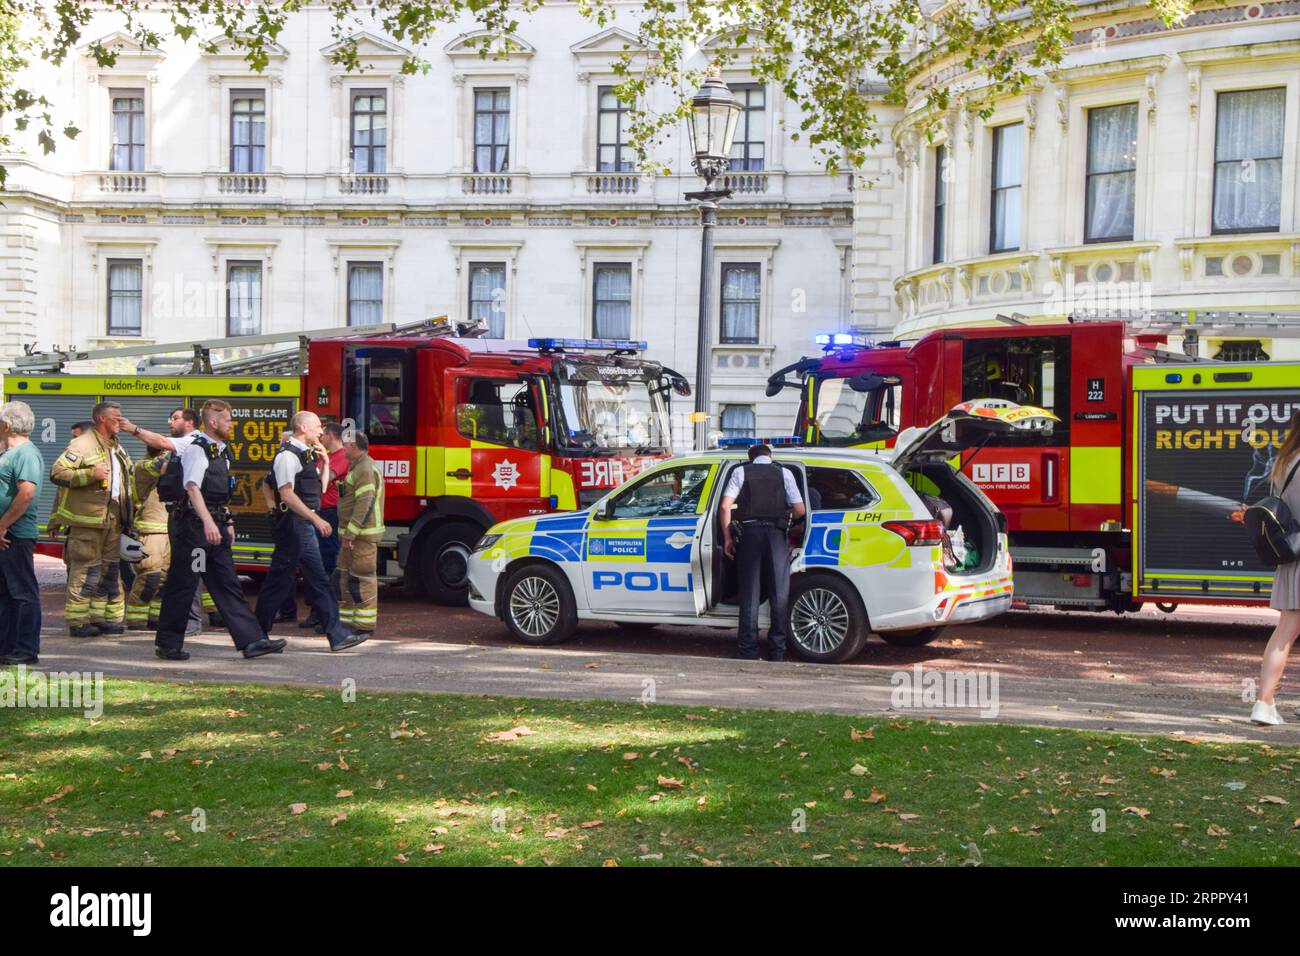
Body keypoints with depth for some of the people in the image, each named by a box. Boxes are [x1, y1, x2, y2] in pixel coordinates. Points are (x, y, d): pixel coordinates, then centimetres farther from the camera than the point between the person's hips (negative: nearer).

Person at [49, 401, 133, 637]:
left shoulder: (117, 447, 18)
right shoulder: (82, 444, -9)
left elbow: (129, 473, 32)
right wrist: (91, 474, -22)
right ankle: (78, 622, -1)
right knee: (85, 571, -7)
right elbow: (57, 473, -15)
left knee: (108, 571, 11)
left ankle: (100, 617, 19)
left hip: (112, 519, 9)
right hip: (87, 518, -9)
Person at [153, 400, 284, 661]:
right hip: (194, 524, -9)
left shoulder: (222, 451, 16)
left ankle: (252, 640, 3)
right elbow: (192, 487, -25)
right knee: (182, 585, -1)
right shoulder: (196, 449, -12)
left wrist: (228, 522, 22)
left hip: (215, 525, 9)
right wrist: (208, 522, -36)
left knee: (228, 585, 6)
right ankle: (167, 644, 9)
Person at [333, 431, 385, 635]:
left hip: (362, 534, -11)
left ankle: (365, 624, -3)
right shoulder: (358, 467, 20)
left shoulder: (366, 469, -16)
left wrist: (350, 533, -24)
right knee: (343, 576, 14)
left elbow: (364, 504, -23)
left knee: (361, 578, -7)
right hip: (354, 534, 11)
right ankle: (346, 619, 20)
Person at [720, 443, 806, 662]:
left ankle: (748, 652, 3)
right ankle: (777, 651, 5)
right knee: (779, 594, 6)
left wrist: (727, 537, 3)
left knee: (749, 594, 5)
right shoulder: (784, 473, 10)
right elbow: (799, 510, 5)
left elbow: (726, 506, -2)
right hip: (776, 533, 0)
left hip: (749, 533, 0)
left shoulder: (741, 472, 9)